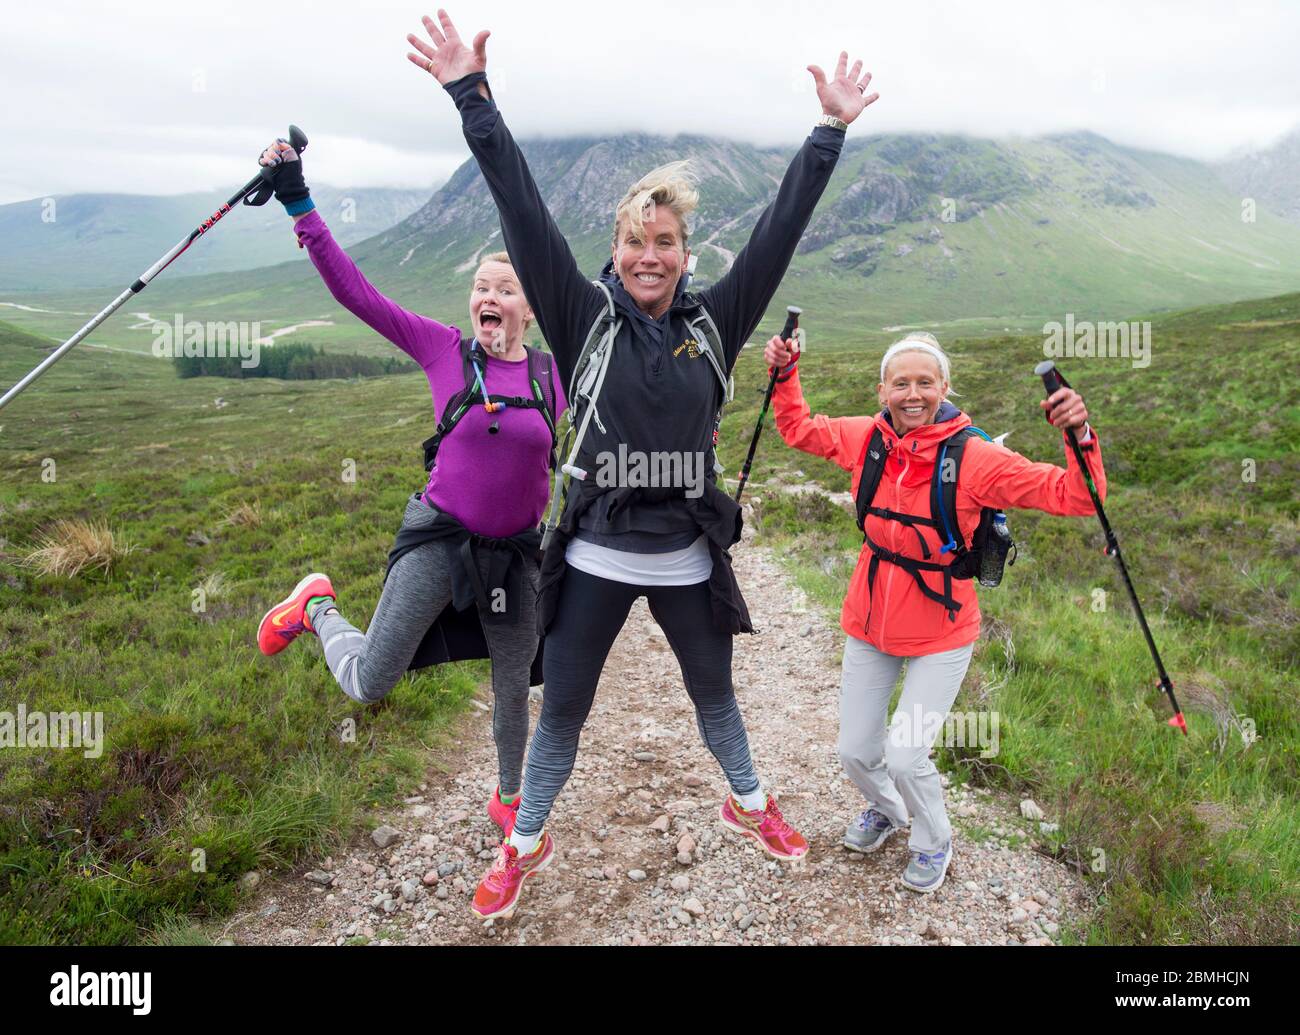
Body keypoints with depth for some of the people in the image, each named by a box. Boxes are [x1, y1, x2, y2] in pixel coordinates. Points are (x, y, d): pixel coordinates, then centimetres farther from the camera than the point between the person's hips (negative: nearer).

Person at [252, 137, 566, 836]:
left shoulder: (553, 374, -1)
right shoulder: (444, 350, -6)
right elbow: (355, 292, -11)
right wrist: (297, 201, -14)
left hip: (515, 550, 2)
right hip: (439, 538, -2)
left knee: (513, 684, 15)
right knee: (366, 684, -4)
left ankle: (508, 799, 42)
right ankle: (317, 606, 28)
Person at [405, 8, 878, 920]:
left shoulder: (714, 324, 0)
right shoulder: (585, 318, -5)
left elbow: (780, 230, -1)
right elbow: (525, 214, -11)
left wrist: (831, 132, -1)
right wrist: (473, 98, -15)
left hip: (687, 556, 2)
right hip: (596, 555, -1)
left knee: (715, 695, 22)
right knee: (561, 713, 12)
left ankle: (749, 804, 49)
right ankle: (526, 843, 36)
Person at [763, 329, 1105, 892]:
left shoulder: (974, 457, -20)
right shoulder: (866, 438, -9)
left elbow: (1074, 497, -22)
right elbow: (798, 428, 9)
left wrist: (1080, 437, -39)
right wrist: (785, 375, -5)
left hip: (939, 636, -4)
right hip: (869, 624, 4)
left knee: (906, 755, -7)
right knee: (855, 752, 13)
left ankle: (933, 845, 28)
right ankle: (885, 810, 49)